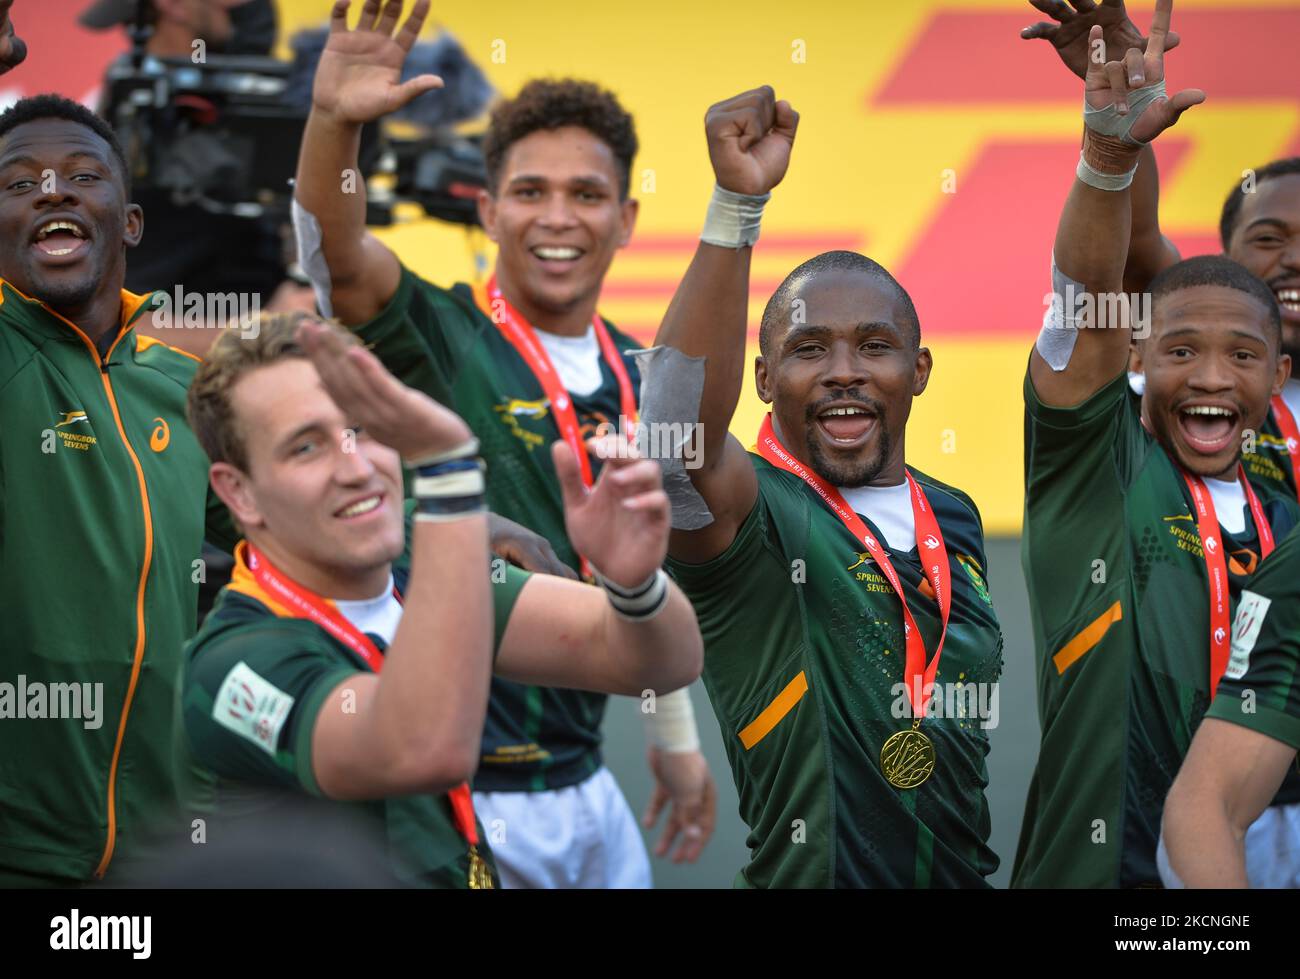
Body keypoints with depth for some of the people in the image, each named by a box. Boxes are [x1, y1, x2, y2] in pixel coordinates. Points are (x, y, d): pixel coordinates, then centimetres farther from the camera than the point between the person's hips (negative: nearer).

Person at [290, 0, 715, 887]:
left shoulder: (636, 379, 9)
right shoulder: (439, 340, -9)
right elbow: (337, 252, -30)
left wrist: (676, 738, 25)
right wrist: (333, 120, -48)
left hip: (585, 789, 6)